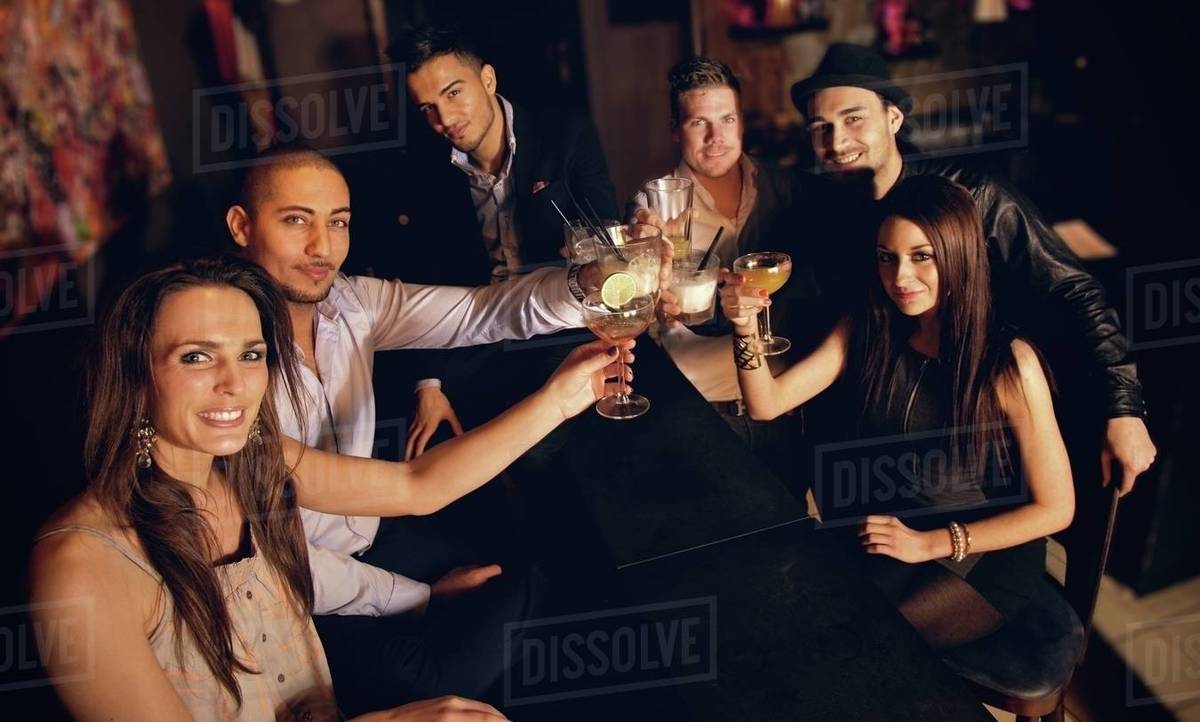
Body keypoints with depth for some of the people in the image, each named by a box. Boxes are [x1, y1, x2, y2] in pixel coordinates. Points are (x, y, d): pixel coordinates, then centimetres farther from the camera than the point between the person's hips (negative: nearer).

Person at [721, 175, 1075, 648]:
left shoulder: (1010, 365, -18)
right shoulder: (866, 333, -4)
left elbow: (1055, 509, -14)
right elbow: (767, 403, -9)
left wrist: (928, 543, -16)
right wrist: (746, 328, -28)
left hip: (985, 557, -5)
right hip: (886, 541, 5)